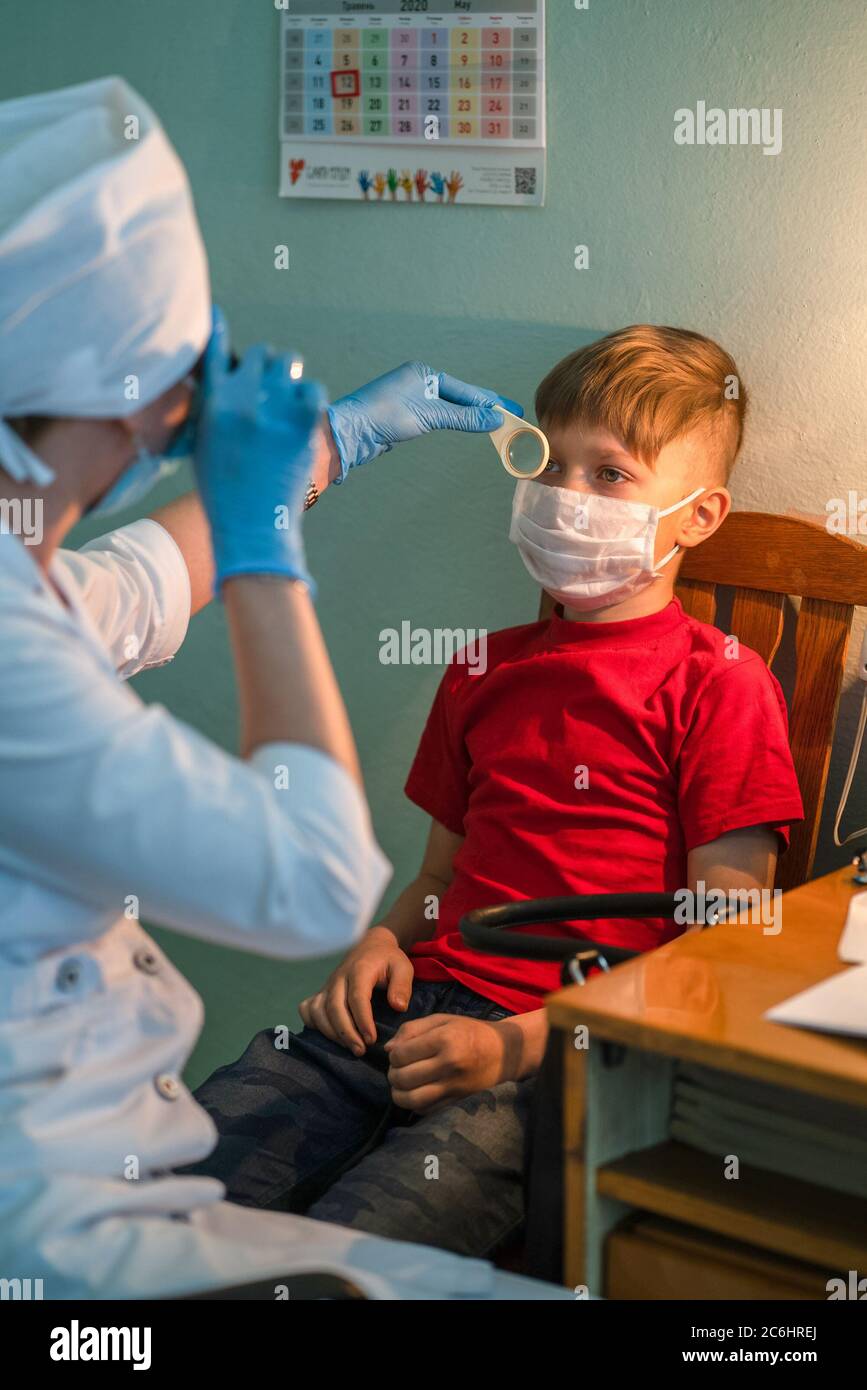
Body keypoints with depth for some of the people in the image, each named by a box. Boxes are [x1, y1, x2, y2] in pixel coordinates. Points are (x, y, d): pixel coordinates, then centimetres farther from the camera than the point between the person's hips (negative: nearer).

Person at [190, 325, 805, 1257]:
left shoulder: (719, 685, 2)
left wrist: (518, 1044, -12)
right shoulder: (485, 671, 23)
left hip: (566, 1053, -5)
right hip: (416, 1009, 6)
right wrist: (381, 940, 5)